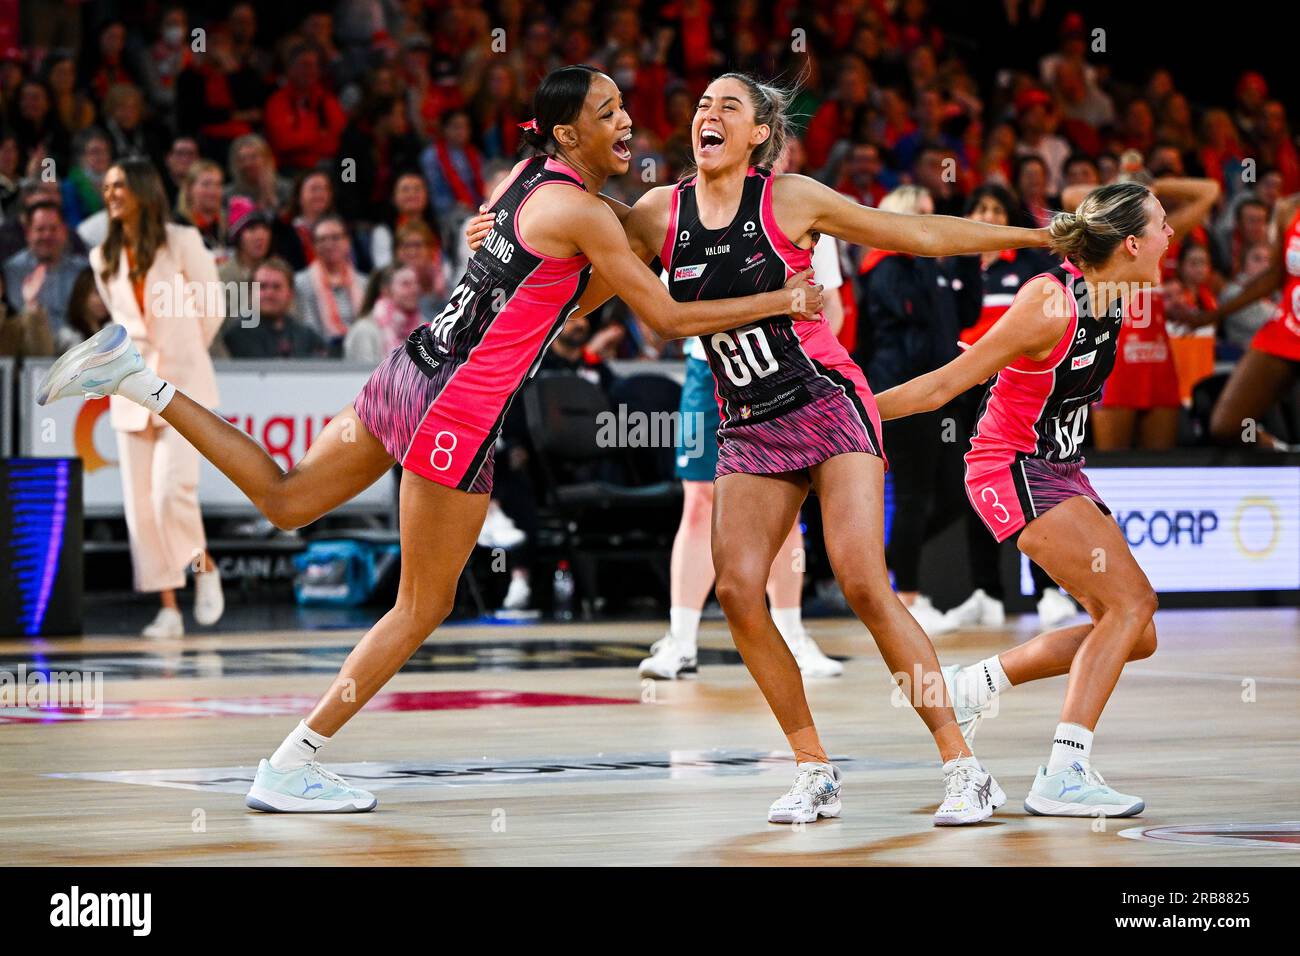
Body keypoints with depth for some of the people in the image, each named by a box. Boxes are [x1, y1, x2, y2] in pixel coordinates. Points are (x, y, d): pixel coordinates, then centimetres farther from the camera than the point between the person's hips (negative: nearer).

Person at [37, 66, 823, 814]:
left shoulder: (527, 175, 11)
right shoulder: (581, 213, -14)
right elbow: (673, 318, -12)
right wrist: (784, 302, -5)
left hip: (413, 373, 8)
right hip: (459, 413, -8)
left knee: (284, 499, 23)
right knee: (424, 607, 4)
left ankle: (138, 378, 11)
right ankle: (287, 771, 7)